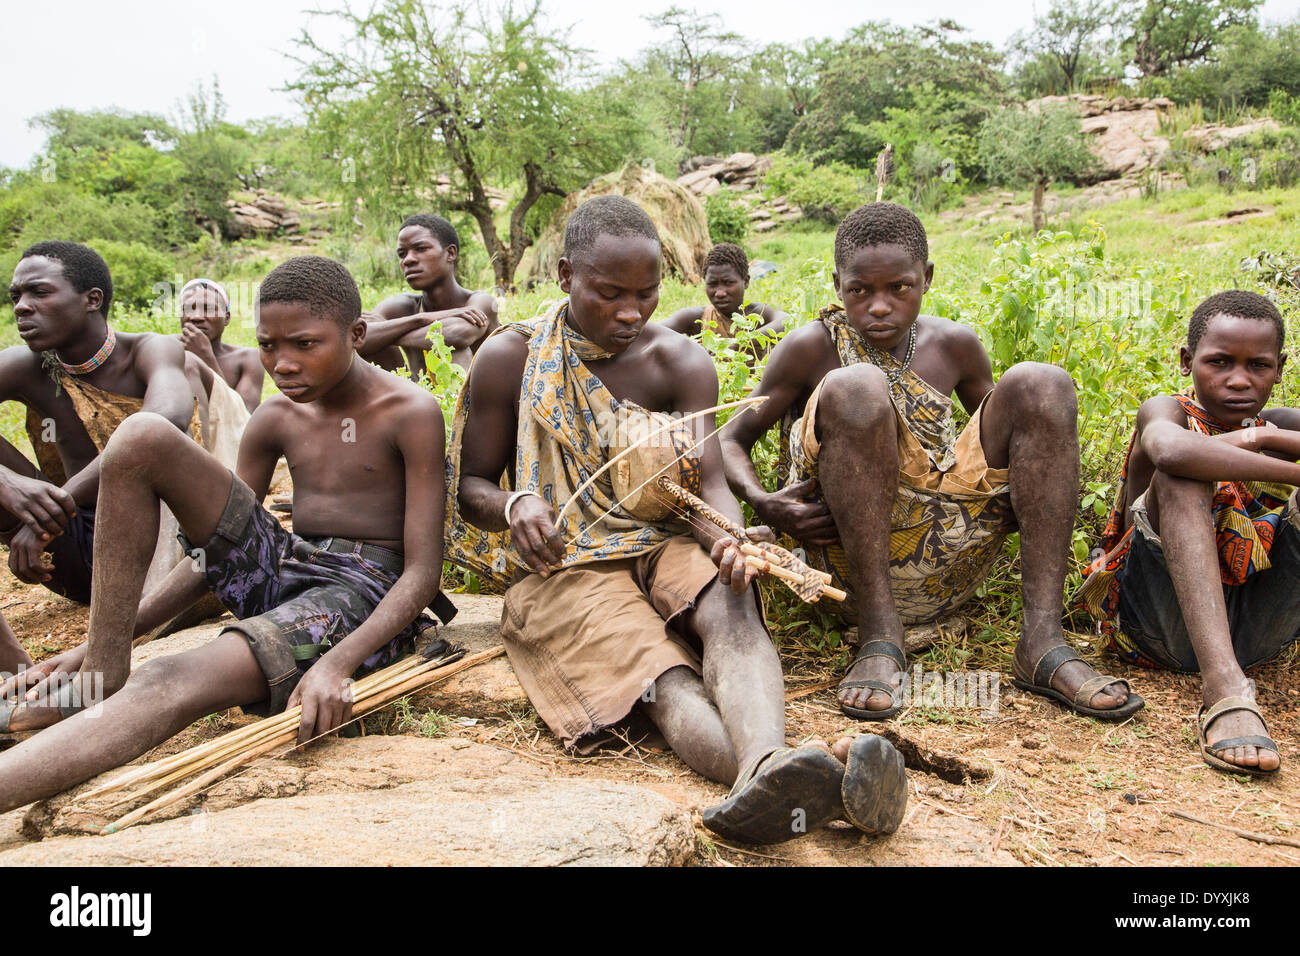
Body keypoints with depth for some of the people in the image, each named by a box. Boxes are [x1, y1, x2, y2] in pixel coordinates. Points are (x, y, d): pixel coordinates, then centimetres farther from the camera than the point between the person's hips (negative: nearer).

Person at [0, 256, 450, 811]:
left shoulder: (410, 412, -8)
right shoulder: (275, 419, 10)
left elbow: (423, 570, -13)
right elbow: (217, 551, 14)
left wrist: (338, 662, -30)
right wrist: (109, 639, 2)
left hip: (361, 591, -6)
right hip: (275, 571, 6)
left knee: (174, 685, -35)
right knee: (141, 437, -12)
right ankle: (103, 675, -11)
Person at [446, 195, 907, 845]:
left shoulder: (680, 362, 4)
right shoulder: (509, 358, 0)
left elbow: (710, 480, -6)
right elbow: (470, 485, 5)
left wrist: (730, 533, -31)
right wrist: (515, 505, -20)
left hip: (665, 543, 3)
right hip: (564, 564, -3)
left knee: (729, 606, -34)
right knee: (662, 679, -33)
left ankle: (766, 761, -63)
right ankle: (784, 791, -62)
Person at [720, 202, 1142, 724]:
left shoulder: (953, 345, 13)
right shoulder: (812, 347, 3)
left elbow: (1010, 427, 25)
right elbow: (733, 438, 6)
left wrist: (1033, 495, 1)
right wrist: (763, 503, -17)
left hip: (944, 571, 4)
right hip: (850, 547, -4)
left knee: (1039, 384, -10)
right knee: (854, 386, -27)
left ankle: (1042, 638, -20)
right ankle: (879, 635, -26)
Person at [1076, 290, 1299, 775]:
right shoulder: (1166, 412, -3)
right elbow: (1172, 451, -31)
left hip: (1257, 630, 4)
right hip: (1159, 622, -3)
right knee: (1181, 474, -27)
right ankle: (1223, 686, -43)